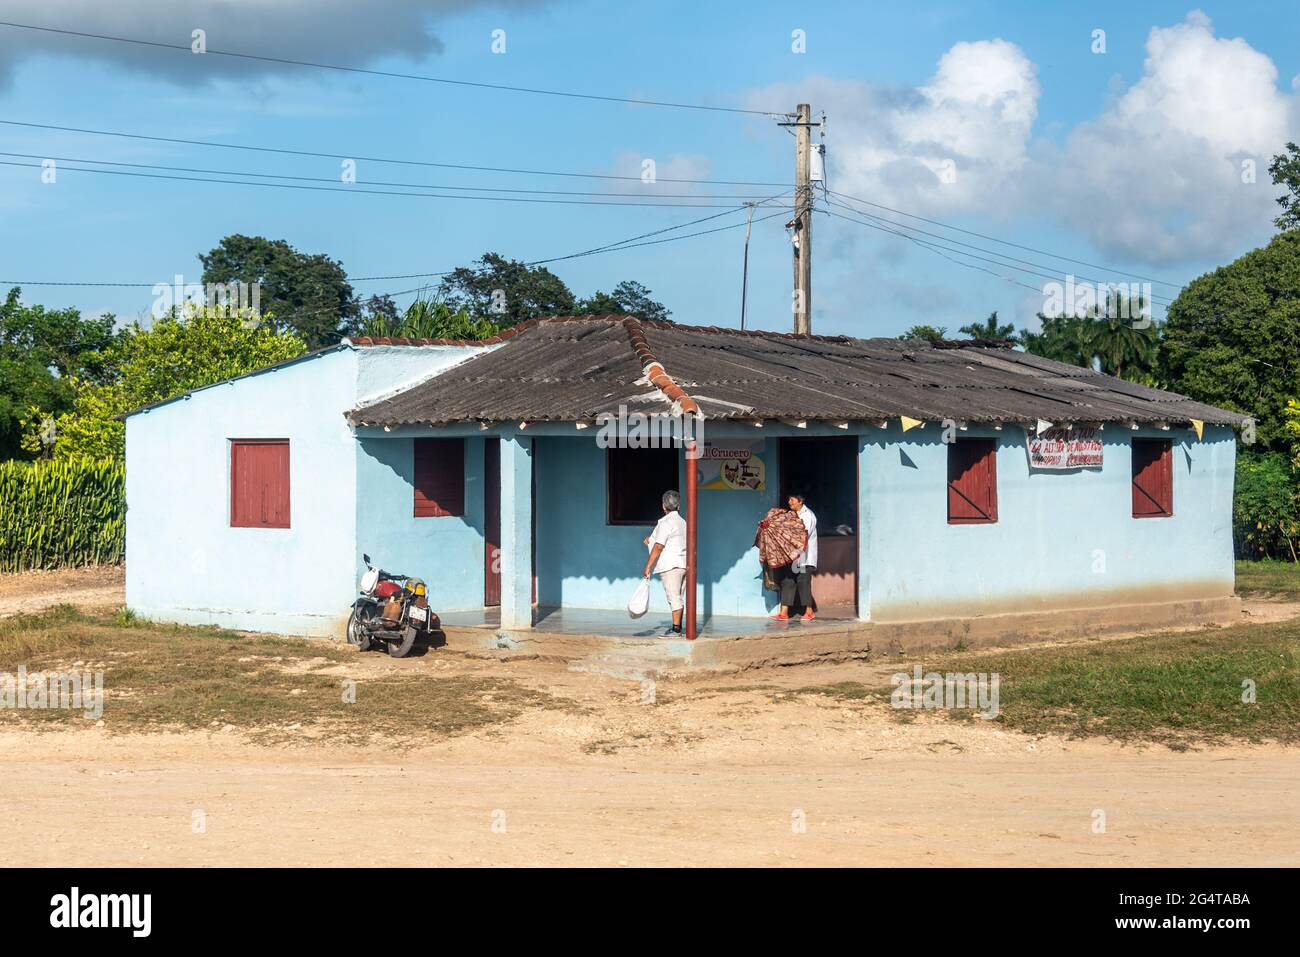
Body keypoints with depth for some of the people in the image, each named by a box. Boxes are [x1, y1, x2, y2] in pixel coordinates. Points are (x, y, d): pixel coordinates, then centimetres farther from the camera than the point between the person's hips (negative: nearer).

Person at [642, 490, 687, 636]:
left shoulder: (666, 523, -12)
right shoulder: (682, 522, 16)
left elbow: (658, 547, -17)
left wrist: (648, 567, -15)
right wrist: (651, 541, 30)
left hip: (671, 566, -9)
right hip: (684, 565, 9)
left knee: (674, 597, -8)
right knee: (677, 598, 13)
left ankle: (676, 628, -8)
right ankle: (678, 627, 16)